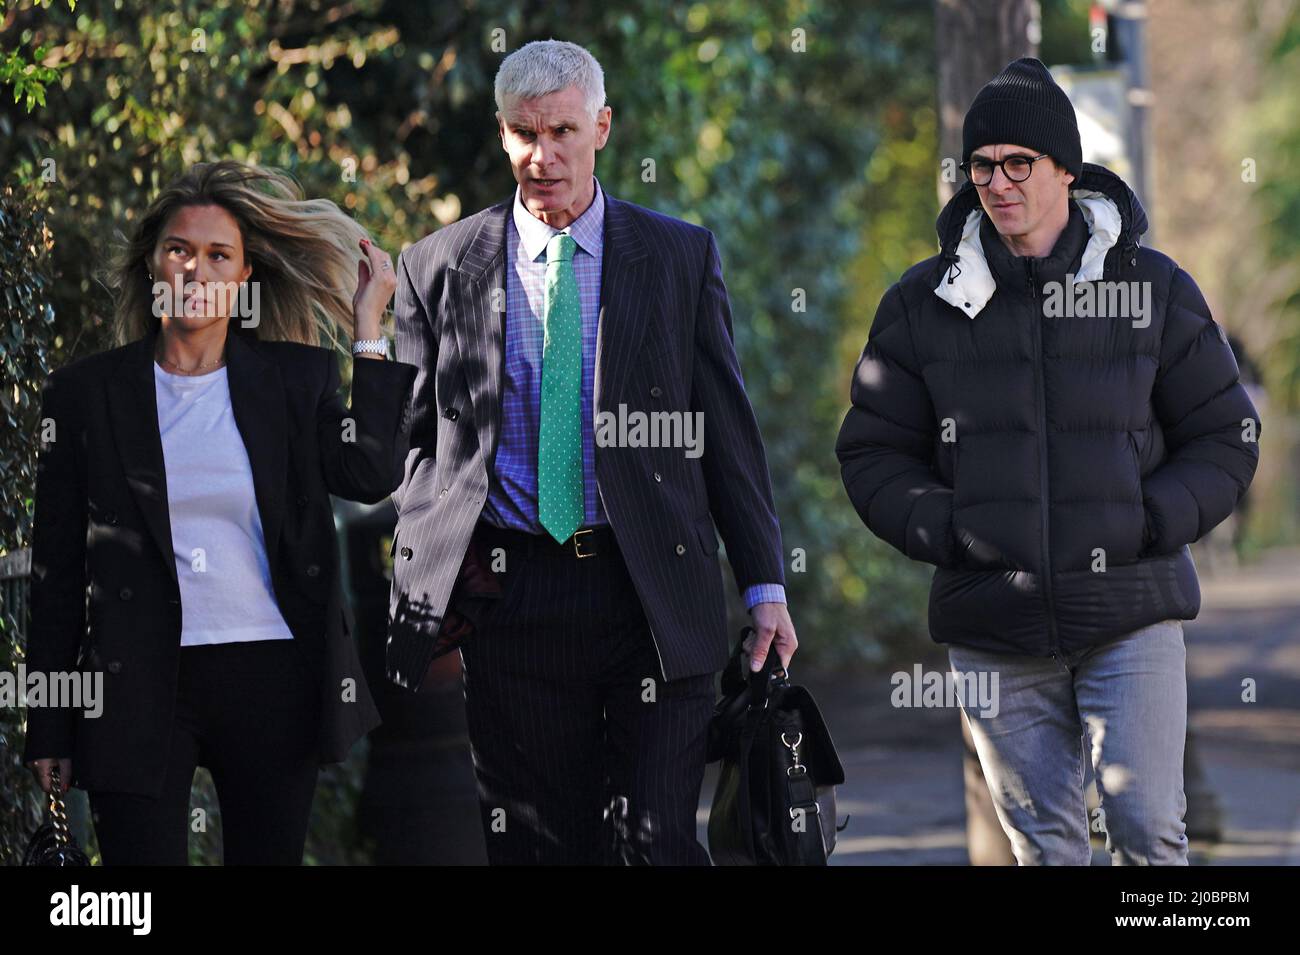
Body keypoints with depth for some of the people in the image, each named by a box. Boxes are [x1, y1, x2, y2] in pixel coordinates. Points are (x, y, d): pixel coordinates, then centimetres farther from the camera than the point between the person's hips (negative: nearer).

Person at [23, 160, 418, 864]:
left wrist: (368, 329, -4)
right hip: (140, 690, -1)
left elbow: (371, 476, -10)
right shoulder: (85, 392, 6)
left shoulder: (294, 378, 8)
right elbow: (56, 569, 7)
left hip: (272, 679, 1)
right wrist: (51, 729, 3)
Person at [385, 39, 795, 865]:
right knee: (537, 844, 3)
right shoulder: (439, 268, 8)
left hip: (654, 597, -1)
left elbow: (728, 429, 6)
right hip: (510, 599, 1)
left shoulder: (681, 256, 6)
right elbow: (415, 437, 10)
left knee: (656, 840, -7)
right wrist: (424, 592, -3)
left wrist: (765, 585, 0)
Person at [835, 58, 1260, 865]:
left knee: (1148, 828, -8)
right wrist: (944, 531, -8)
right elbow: (872, 454, 9)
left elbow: (1226, 437, 8)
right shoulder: (923, 304, 6)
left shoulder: (1154, 289, 4)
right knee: (1043, 843, 4)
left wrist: (1151, 523, -8)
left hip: (1130, 612, -1)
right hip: (994, 627, 1)